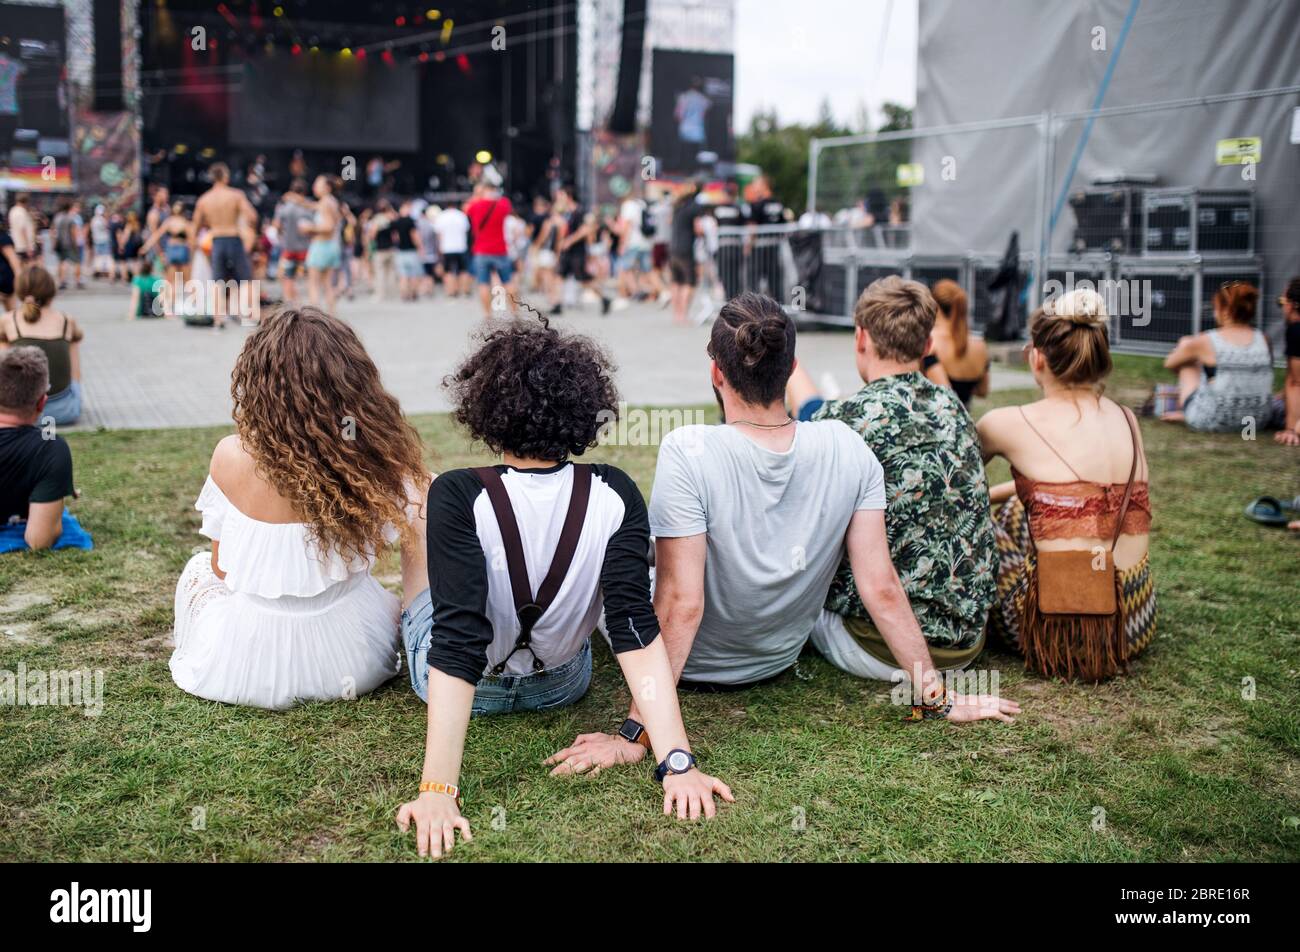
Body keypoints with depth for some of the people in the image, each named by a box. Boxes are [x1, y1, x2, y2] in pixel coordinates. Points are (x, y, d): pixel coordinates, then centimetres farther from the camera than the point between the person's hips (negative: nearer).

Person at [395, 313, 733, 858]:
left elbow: (456, 651, -36)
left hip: (472, 687, -2)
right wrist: (676, 762, -30)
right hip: (562, 684, 2)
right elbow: (635, 630, -30)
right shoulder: (614, 497, -23)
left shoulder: (458, 497, -31)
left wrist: (438, 790, -36)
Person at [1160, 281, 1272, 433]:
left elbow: (1169, 364, 6)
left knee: (1185, 343, 15)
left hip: (1210, 423, -4)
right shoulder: (1264, 341, -1)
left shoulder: (1205, 342, -12)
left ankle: (1184, 410, 25)